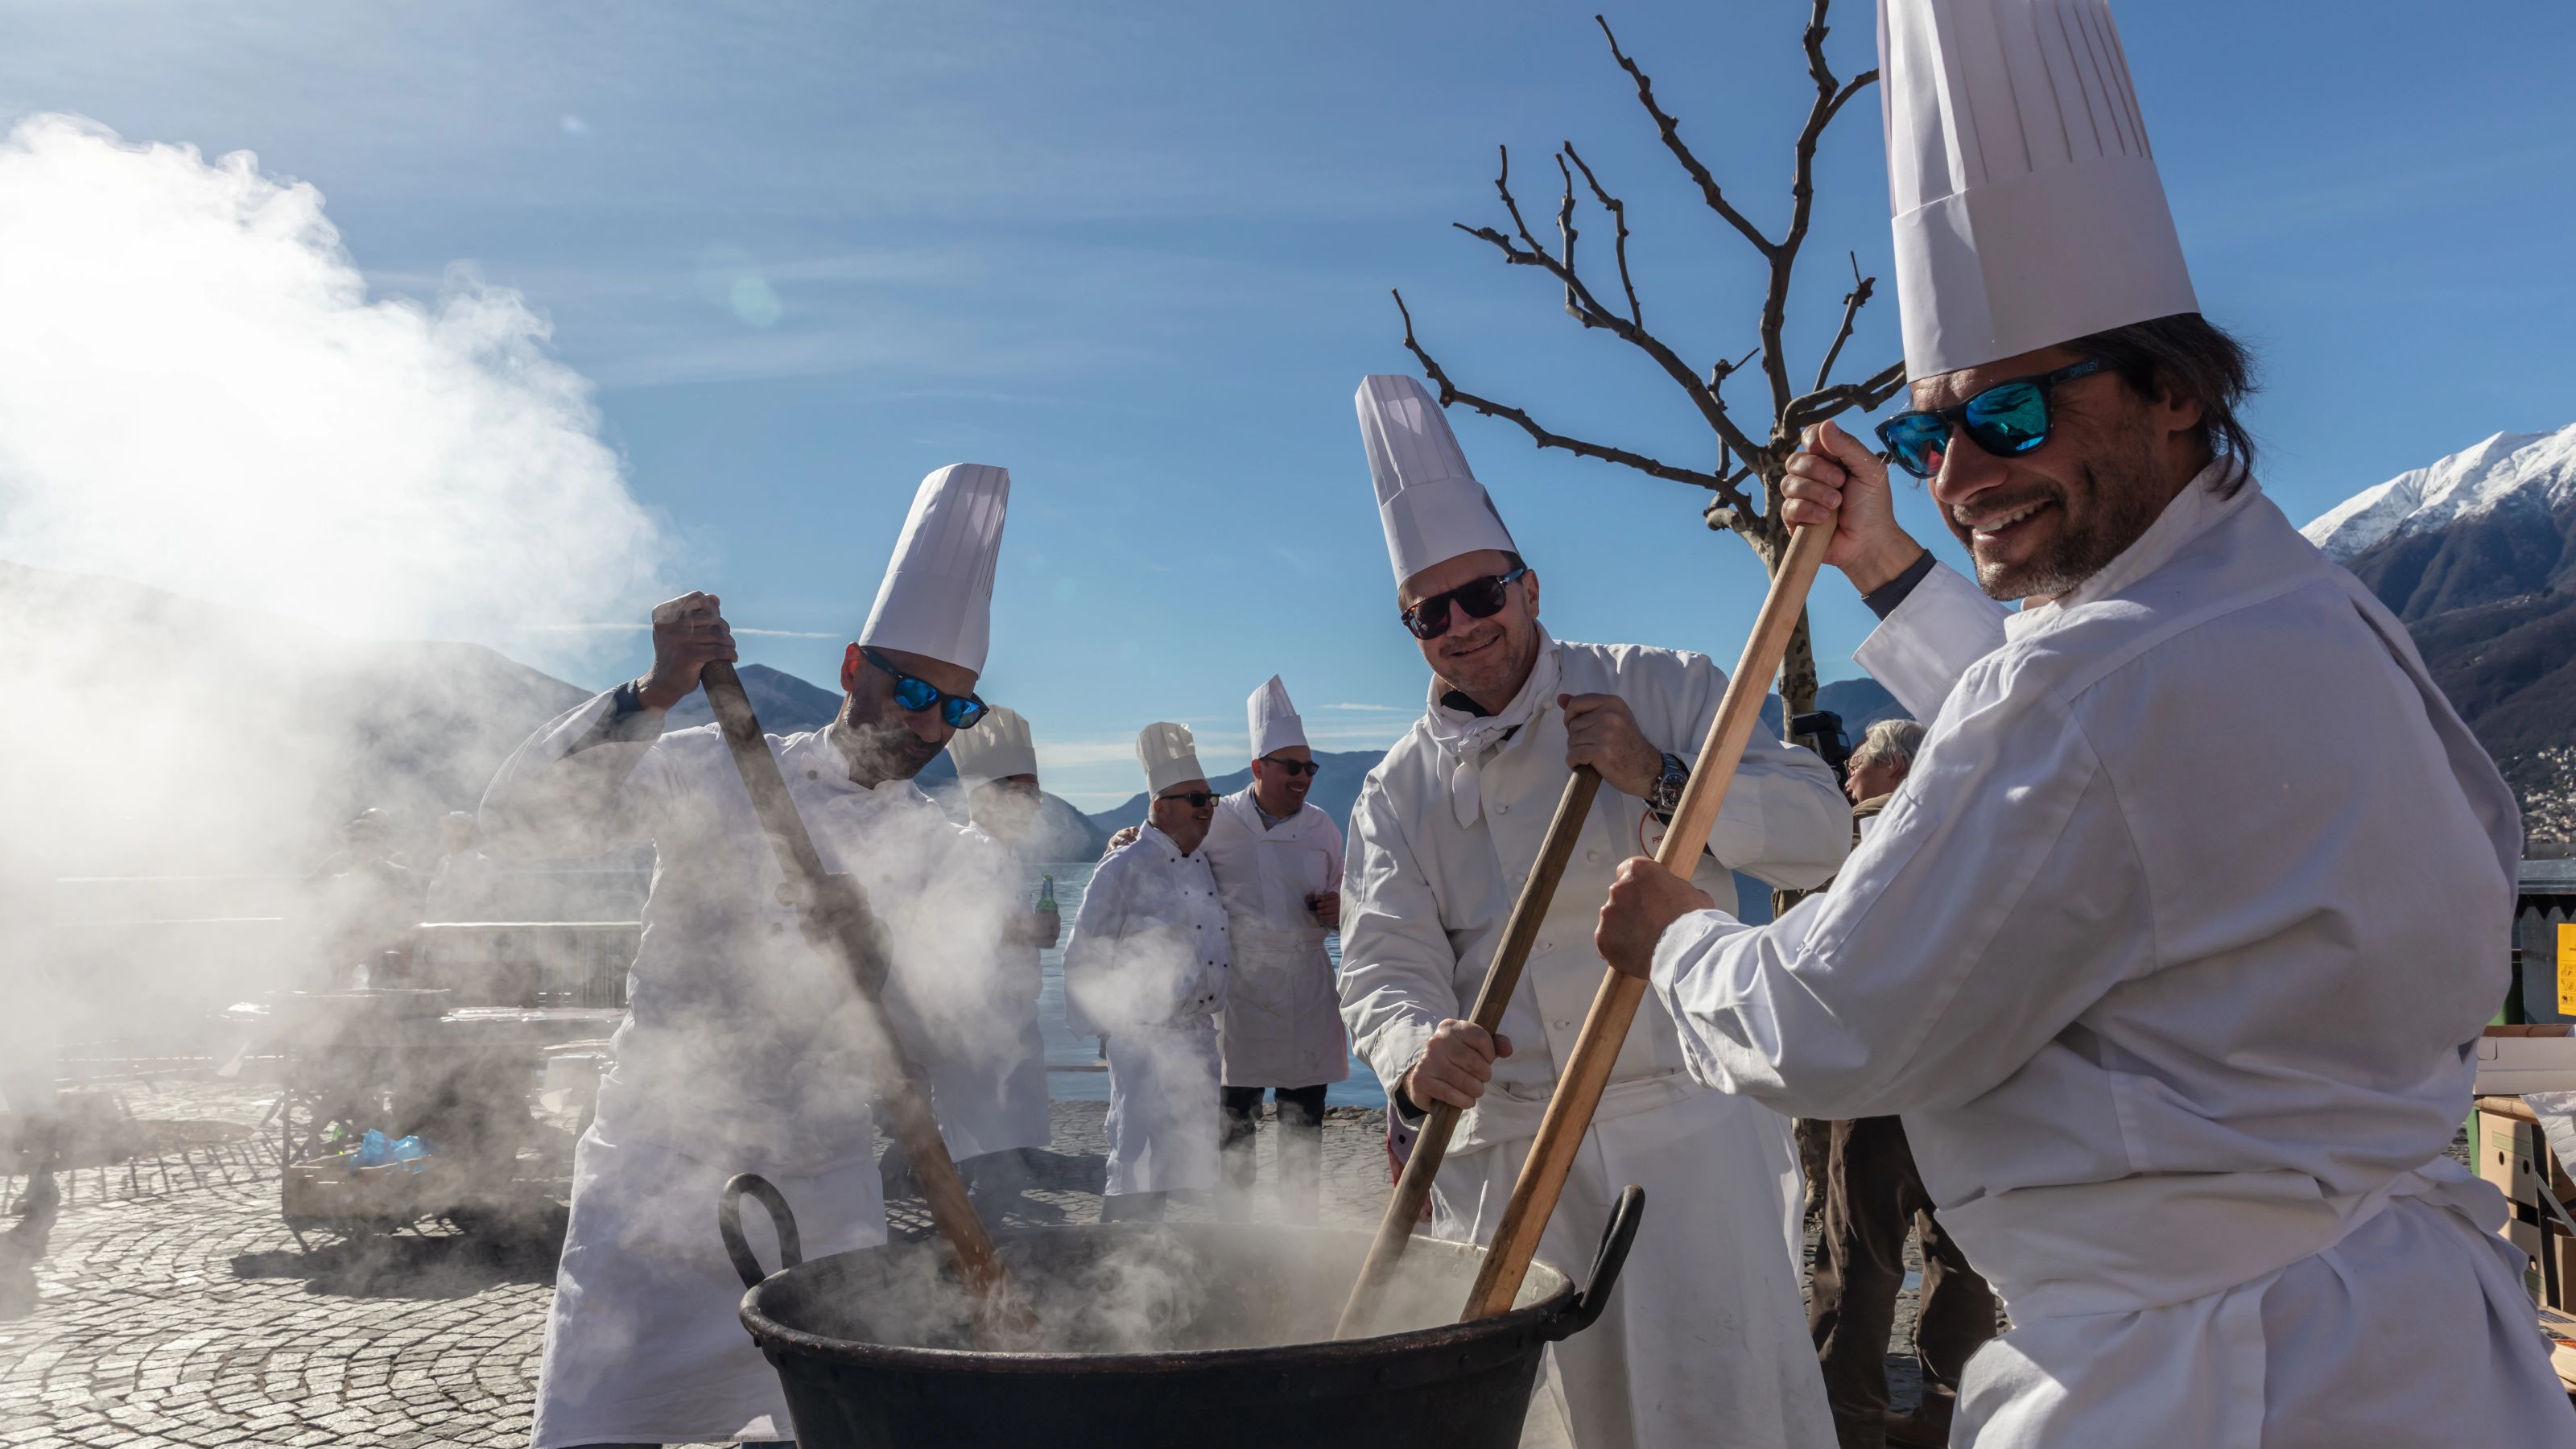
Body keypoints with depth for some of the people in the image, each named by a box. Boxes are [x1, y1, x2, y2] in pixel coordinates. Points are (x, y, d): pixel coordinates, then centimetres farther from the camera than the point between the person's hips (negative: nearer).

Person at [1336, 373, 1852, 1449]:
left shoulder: (1660, 691, 1)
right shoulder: (1397, 795, 7)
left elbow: (1822, 834, -4)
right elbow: (1382, 968, -3)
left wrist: (1659, 779, -17)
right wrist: (1416, 1056, -25)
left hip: (1685, 1123, -2)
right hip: (1503, 1147, 3)